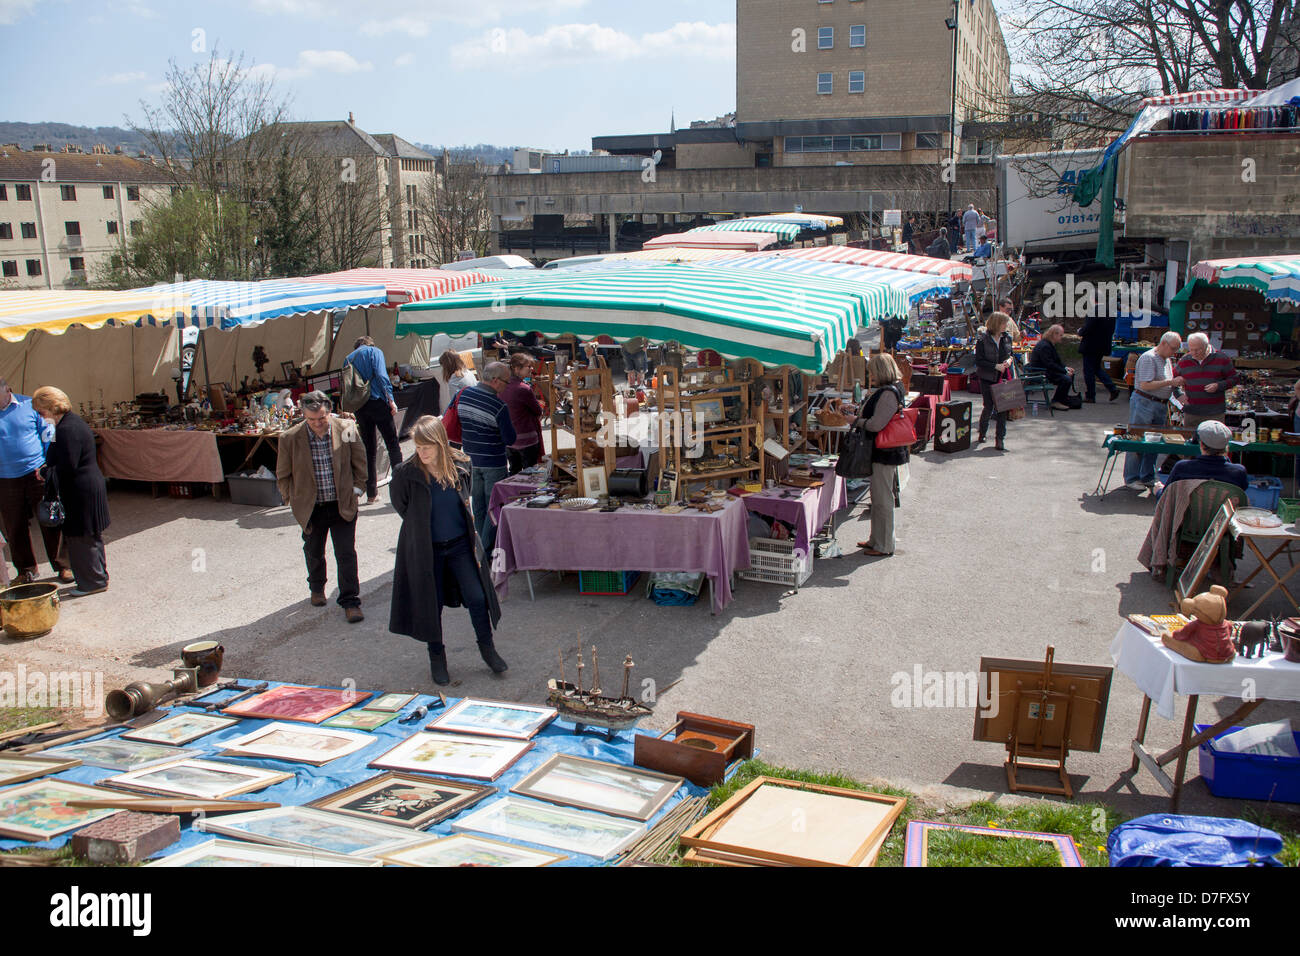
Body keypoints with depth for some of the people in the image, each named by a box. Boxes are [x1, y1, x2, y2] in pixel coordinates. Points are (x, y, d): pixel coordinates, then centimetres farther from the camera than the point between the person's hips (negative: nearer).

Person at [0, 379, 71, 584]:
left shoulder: (29, 406, 0)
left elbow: (47, 434, 6)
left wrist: (48, 463, -4)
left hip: (37, 473, -1)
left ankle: (62, 566, 12)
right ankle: (26, 569, 24)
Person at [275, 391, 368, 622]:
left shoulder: (346, 429, -12)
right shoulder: (290, 439, -13)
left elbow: (359, 462, 4)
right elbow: (283, 476, 2)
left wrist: (356, 488, 1)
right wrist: (293, 500, -1)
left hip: (342, 506, -1)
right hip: (311, 508, 1)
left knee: (346, 554, -1)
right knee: (313, 552, 21)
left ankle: (350, 601, 9)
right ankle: (317, 589, 46)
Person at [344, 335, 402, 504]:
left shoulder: (348, 358, 20)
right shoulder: (374, 351, 5)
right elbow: (381, 376, -9)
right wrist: (390, 400, -11)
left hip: (359, 407, 5)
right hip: (377, 402, -5)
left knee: (368, 448, 8)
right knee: (393, 443, -1)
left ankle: (371, 493, 7)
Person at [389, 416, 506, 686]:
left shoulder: (460, 465, -7)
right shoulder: (406, 473, -16)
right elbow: (399, 503, 4)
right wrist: (420, 526, 8)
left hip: (460, 545, 2)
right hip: (426, 549, -2)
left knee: (477, 597, 1)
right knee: (431, 605, 8)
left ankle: (487, 648, 23)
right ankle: (437, 658, 27)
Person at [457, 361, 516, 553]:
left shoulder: (464, 395, 0)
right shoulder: (499, 406, -21)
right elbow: (510, 439, -15)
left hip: (471, 460, 7)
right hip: (494, 464, -6)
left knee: (479, 508, 16)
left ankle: (481, 546, 25)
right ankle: (487, 551, 4)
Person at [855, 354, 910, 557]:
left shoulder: (888, 393, -21)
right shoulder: (882, 390, 11)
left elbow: (876, 424, -24)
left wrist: (856, 420, -10)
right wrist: (859, 416, 7)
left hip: (885, 454, -10)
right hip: (880, 451, 10)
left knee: (883, 500, -1)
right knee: (878, 498, 18)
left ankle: (884, 546, 8)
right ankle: (876, 540, 29)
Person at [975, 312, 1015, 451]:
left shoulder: (1007, 338, 5)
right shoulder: (982, 340, -10)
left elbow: (1011, 354, 19)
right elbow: (978, 361, -12)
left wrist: (1009, 360, -4)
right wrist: (996, 366, -18)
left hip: (1003, 377, 4)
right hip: (987, 379, -4)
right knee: (988, 407, 2)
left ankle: (1000, 438, 3)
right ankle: (982, 433, 27)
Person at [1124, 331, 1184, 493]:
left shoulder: (1167, 360, 15)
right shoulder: (1148, 358, -14)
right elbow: (1145, 385, -22)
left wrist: (1176, 385, 6)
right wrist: (1170, 382, -20)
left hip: (1160, 405, 9)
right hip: (1144, 402, -9)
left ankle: (1148, 478, 19)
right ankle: (1131, 479, 2)